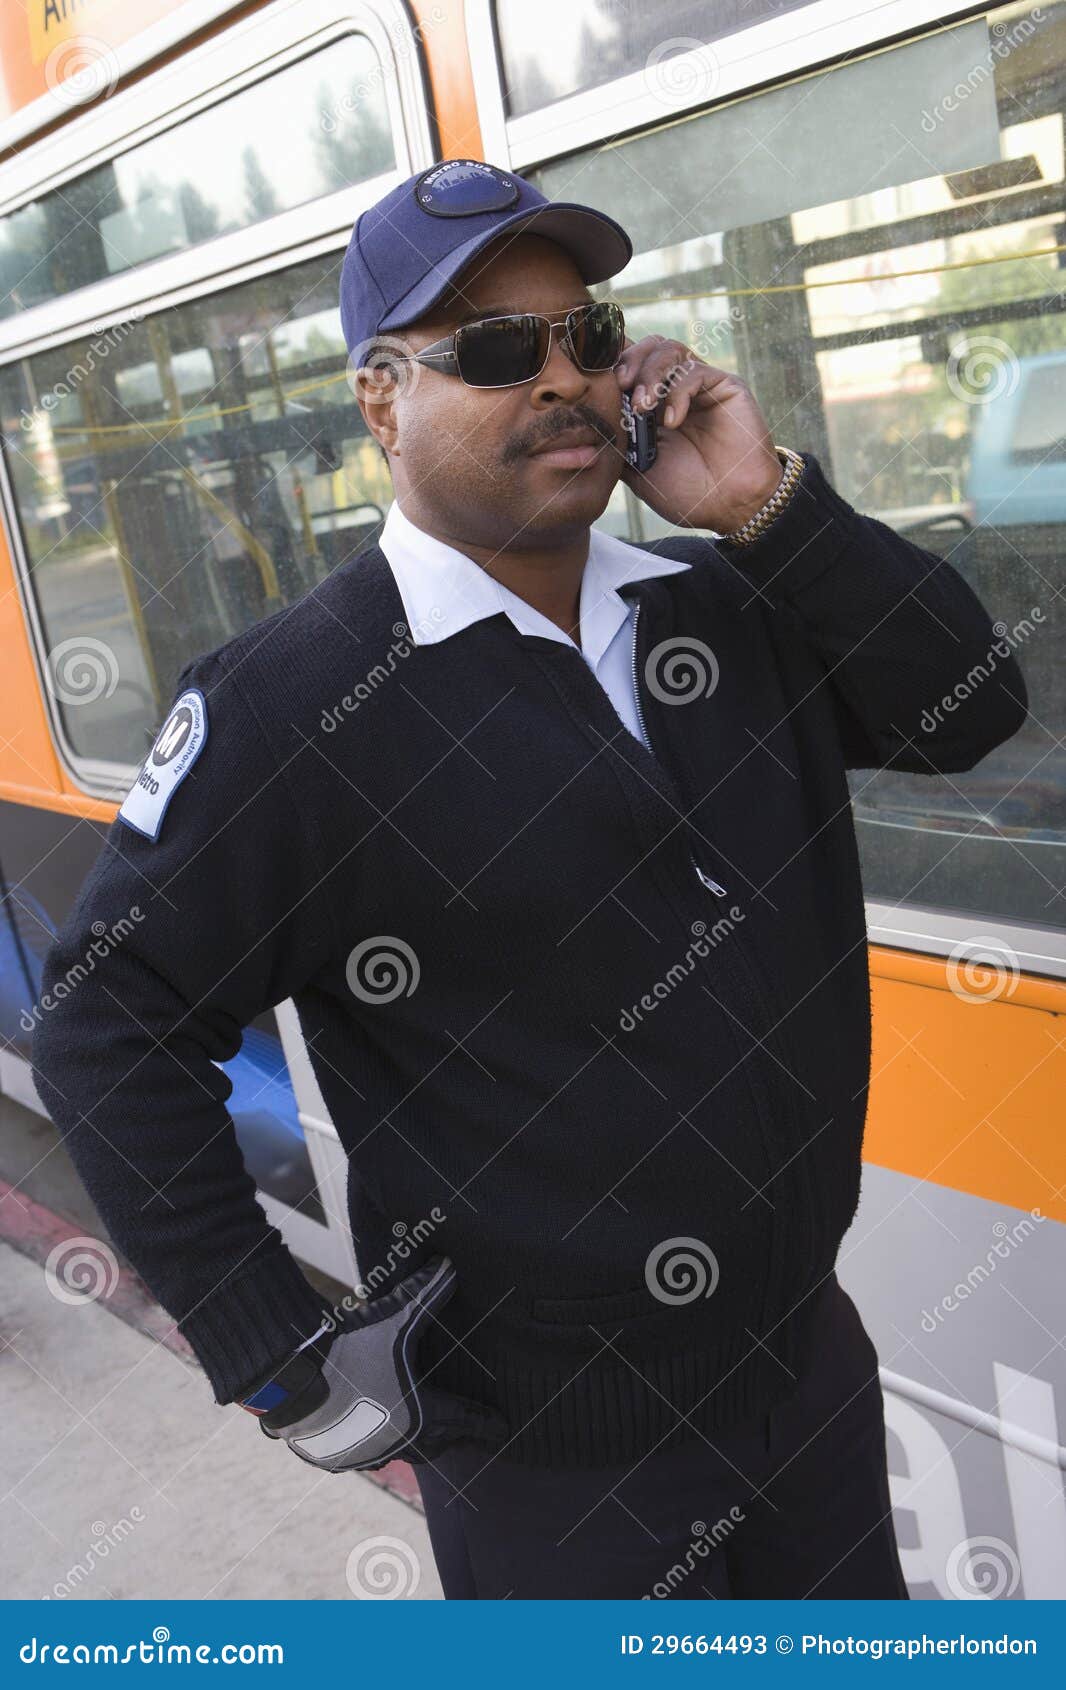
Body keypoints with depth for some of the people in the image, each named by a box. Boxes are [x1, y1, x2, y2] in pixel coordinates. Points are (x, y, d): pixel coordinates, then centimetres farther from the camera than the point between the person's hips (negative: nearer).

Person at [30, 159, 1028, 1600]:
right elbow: (106, 1027, -15)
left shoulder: (728, 603, -1)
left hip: (808, 1351, 6)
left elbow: (973, 712, -5)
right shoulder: (293, 709, -18)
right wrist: (280, 1358, -14)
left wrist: (773, 506, -15)